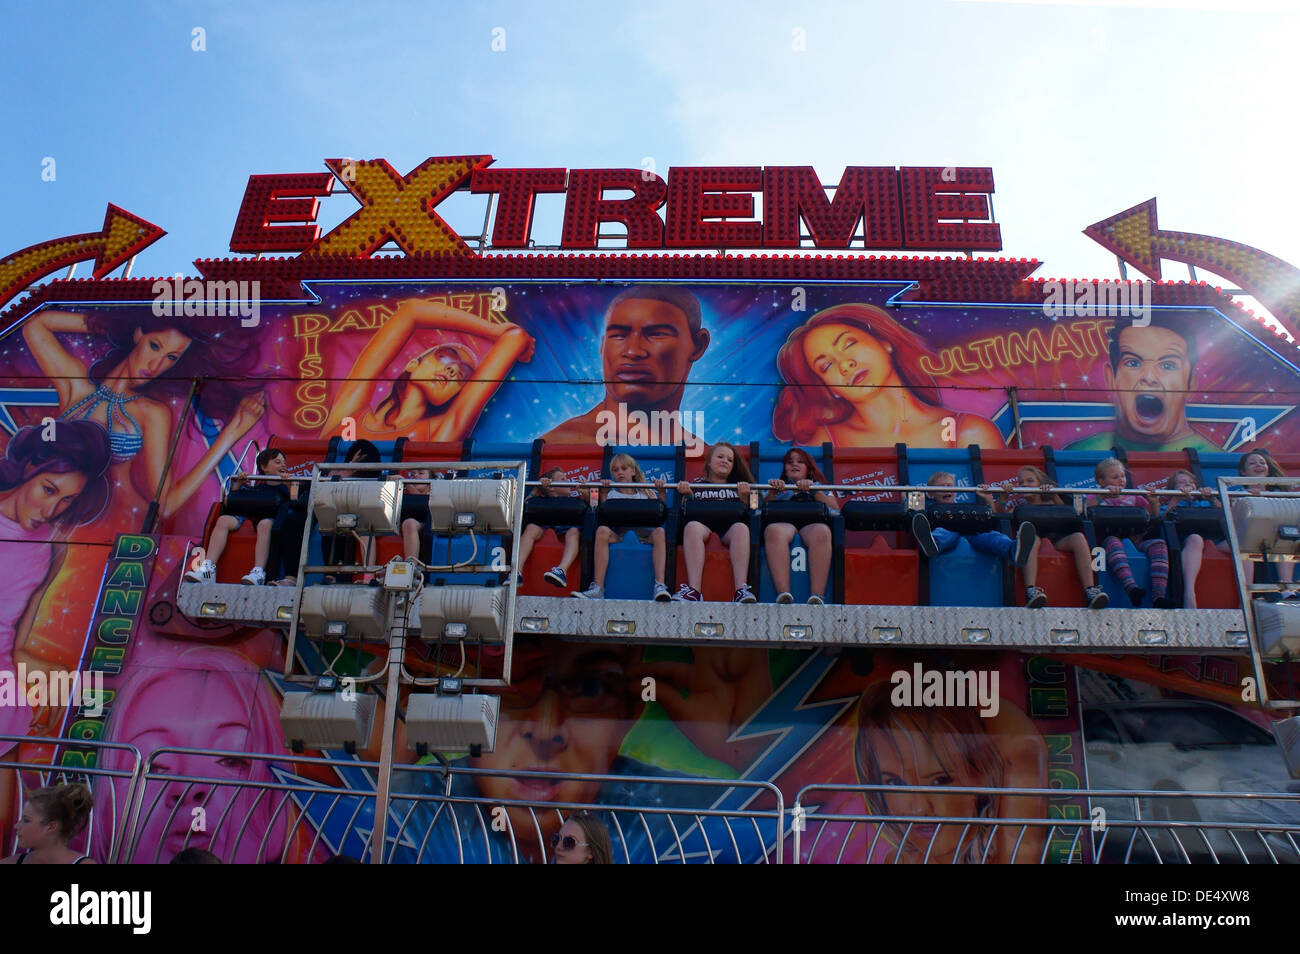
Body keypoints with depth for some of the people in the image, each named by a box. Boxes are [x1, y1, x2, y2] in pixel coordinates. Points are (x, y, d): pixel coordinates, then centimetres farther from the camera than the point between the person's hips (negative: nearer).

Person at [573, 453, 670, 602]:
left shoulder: (645, 492, 23)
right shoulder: (612, 493, 20)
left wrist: (662, 493, -2)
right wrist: (603, 495, -4)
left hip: (643, 532, 0)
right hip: (617, 532, 0)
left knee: (659, 532, -33)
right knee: (602, 530, -33)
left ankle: (660, 585, -40)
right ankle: (597, 588, -37)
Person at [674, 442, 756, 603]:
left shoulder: (738, 487, 30)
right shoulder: (697, 486, 27)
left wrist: (744, 497, 0)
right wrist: (687, 496, -2)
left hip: (729, 528, 1)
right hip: (704, 525, -1)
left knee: (741, 528, -35)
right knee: (692, 526, -36)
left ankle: (741, 590, -49)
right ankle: (694, 590, -50)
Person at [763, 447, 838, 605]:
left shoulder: (820, 488, 37)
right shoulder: (779, 487, 38)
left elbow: (835, 508, 14)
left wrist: (813, 490, 2)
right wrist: (772, 492, -3)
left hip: (812, 523, 0)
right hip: (783, 522, 0)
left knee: (822, 531, -40)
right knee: (773, 530, -40)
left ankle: (817, 596, -51)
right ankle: (783, 593, -54)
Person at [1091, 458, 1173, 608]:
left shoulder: (1134, 498, 27)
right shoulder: (1098, 498, 16)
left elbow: (1154, 517, 23)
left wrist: (1154, 503, 3)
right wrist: (1104, 494, -20)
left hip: (1136, 538, 4)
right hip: (1112, 535, -4)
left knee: (1159, 544, -27)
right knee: (1113, 542, -40)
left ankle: (1159, 595, -40)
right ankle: (1130, 586, -60)